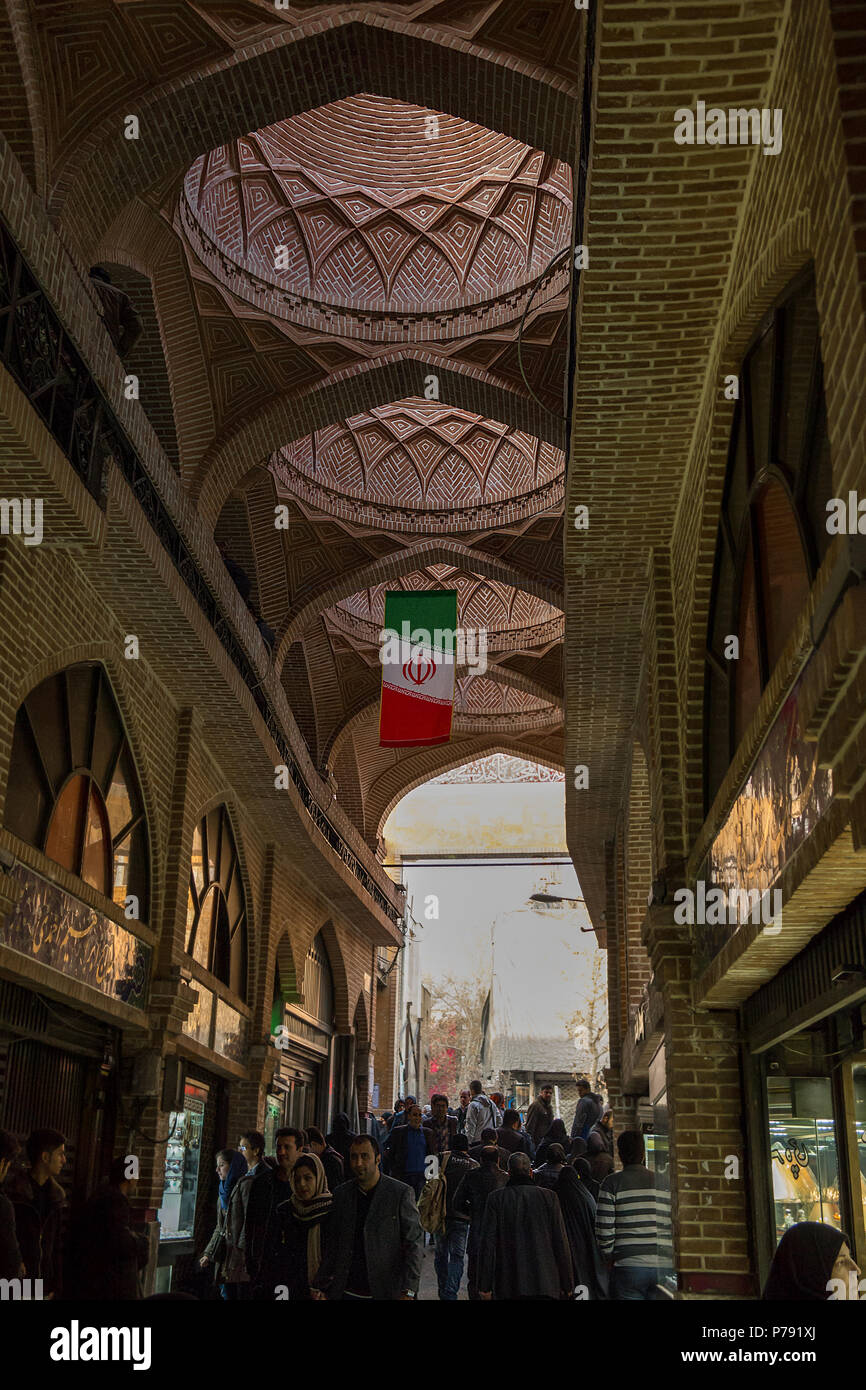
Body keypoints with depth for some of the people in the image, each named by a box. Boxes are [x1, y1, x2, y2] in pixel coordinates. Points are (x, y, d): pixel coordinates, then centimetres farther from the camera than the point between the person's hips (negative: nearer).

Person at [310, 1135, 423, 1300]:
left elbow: (414, 1242, -9)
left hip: (385, 1293, -3)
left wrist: (408, 1291, -17)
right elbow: (332, 1246, 11)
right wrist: (319, 1287, 5)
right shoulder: (341, 1194, 6)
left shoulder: (401, 1193, -7)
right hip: (347, 1292, 4)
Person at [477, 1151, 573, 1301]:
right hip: (544, 1283, 0)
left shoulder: (495, 1198, -1)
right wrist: (567, 1284, 7)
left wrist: (484, 1286, 0)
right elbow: (561, 1242, 0)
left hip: (508, 1286, 1)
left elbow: (488, 1243, -3)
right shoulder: (548, 1197, -1)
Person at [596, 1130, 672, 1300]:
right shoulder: (664, 1183, 8)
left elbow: (604, 1230, -6)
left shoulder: (613, 1182, -2)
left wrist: (610, 1257, 9)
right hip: (664, 1267, 3)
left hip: (628, 1267, -3)